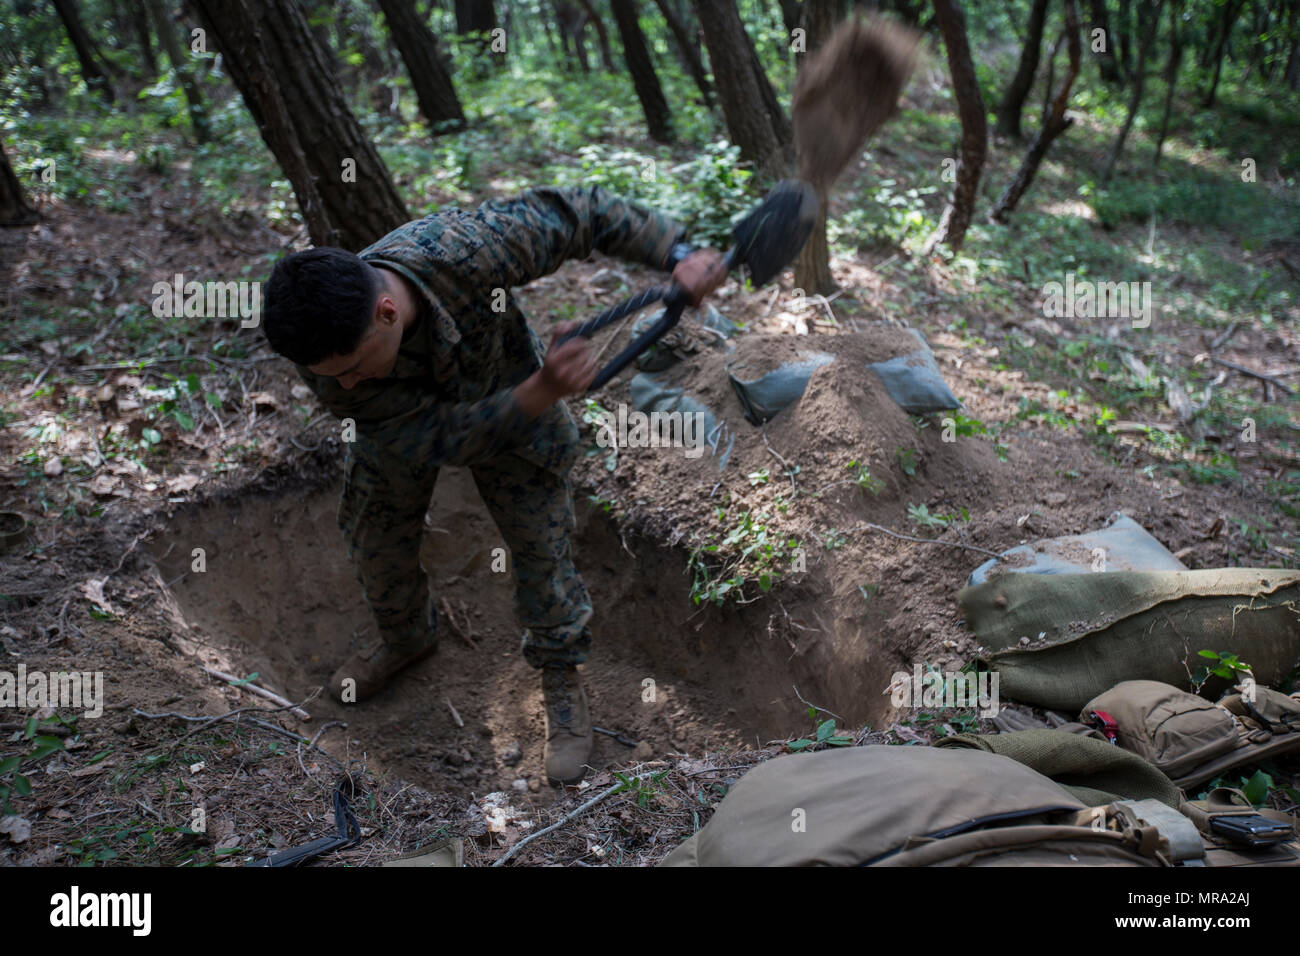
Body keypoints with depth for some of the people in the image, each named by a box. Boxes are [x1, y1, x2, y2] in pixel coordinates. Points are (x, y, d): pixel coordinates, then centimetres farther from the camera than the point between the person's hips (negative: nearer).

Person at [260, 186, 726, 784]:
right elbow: (442, 438, -38)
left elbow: (577, 213, -28)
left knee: (541, 543, 3)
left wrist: (678, 256, -37)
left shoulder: (463, 248, -45)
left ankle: (560, 673, 28)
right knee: (377, 536, 16)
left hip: (509, 399, -1)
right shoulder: (327, 368, -39)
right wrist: (541, 393, -52)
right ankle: (404, 636, 50)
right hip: (404, 427, 2)